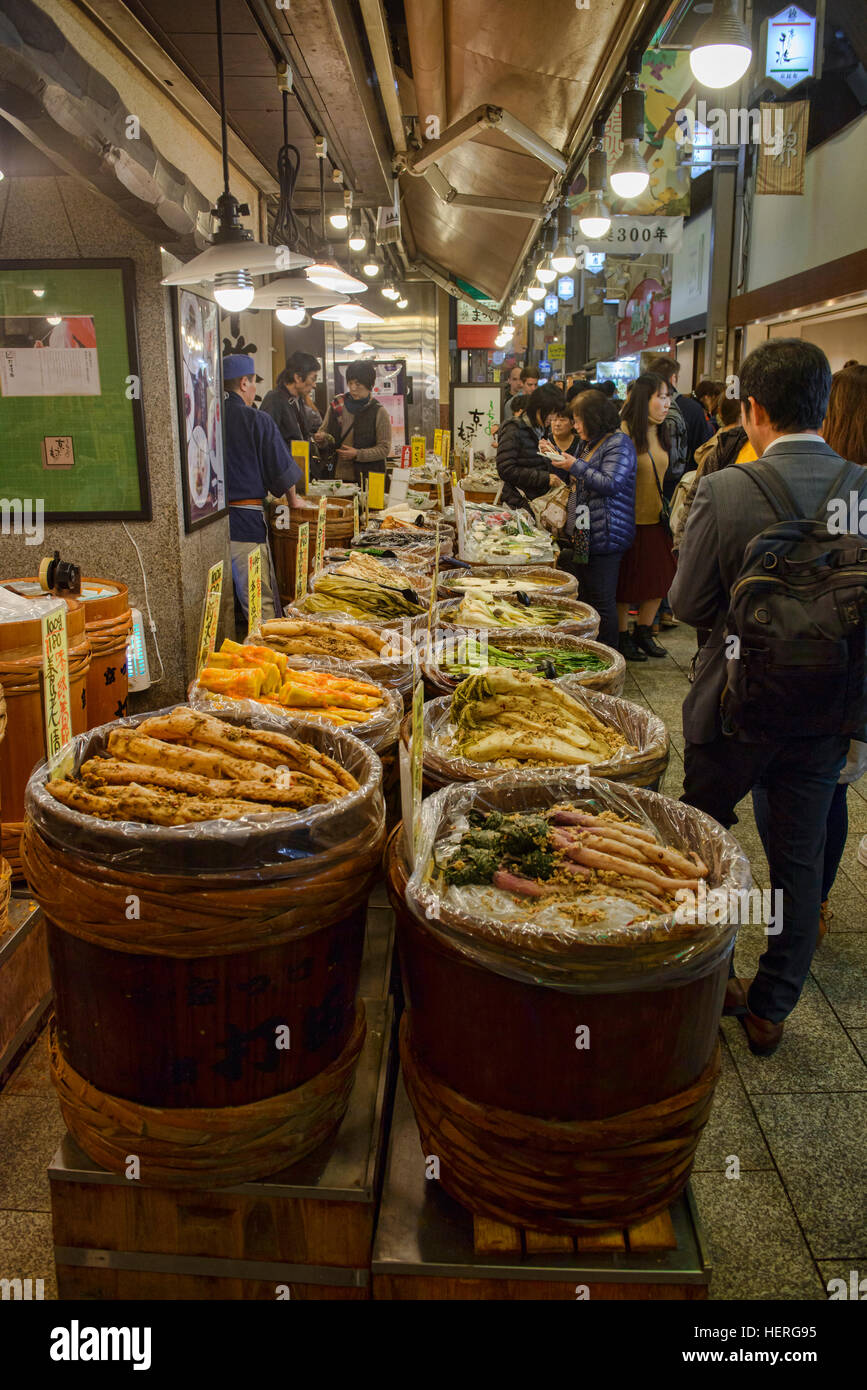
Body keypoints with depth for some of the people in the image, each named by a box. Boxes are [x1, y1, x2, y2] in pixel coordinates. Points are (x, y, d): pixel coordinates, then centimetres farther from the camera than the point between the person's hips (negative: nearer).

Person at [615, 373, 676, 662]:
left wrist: (666, 511, 18)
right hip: (630, 521, -7)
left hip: (655, 519, 7)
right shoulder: (624, 433, -16)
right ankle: (623, 637, 18)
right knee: (626, 583, 4)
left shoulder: (660, 433, 8)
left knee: (659, 579, 11)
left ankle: (644, 633, 26)